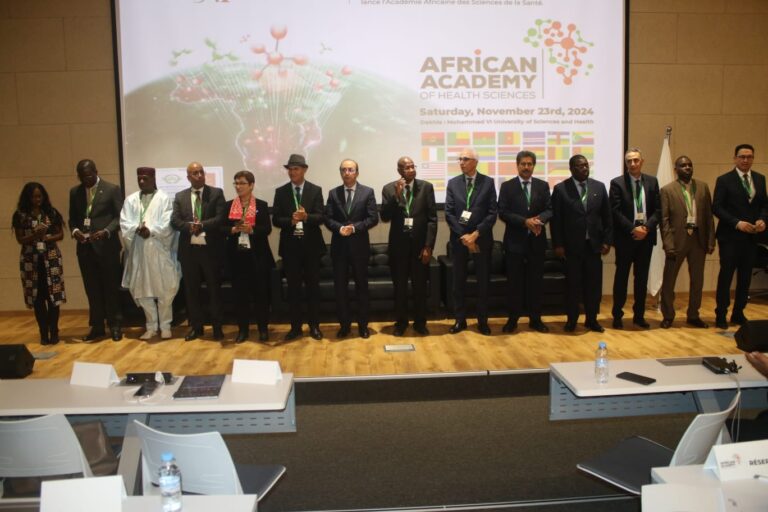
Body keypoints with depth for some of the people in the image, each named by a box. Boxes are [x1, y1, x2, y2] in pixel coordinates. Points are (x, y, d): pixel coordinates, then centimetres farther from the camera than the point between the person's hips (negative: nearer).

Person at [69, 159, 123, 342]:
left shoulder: (112, 189, -3)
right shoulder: (74, 192, 11)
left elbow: (120, 216, -6)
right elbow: (72, 217, 15)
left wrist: (106, 231, -20)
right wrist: (75, 230, -6)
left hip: (107, 246, -4)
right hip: (85, 247, 4)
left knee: (111, 287, 5)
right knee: (92, 289, 9)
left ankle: (115, 326, 15)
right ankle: (97, 327, 17)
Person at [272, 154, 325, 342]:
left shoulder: (315, 190, 1)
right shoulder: (281, 192, 4)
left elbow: (321, 217, -7)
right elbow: (275, 219, -2)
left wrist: (306, 217, -27)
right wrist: (291, 221, -21)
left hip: (311, 244, -1)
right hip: (290, 245, 1)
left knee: (313, 286, 6)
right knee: (293, 288, 7)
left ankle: (314, 326, 17)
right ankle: (296, 326, 17)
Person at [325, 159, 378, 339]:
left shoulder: (367, 192, 1)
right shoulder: (333, 193, 7)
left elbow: (373, 218, -6)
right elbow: (328, 219, 1)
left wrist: (354, 227, -17)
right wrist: (339, 228, -18)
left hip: (359, 245, -2)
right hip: (339, 246, 2)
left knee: (361, 286, 6)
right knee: (340, 287, 5)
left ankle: (363, 325, 16)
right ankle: (344, 324, 17)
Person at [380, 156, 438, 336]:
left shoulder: (426, 187, -1)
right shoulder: (389, 189, 0)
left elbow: (432, 219, -3)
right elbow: (385, 217, -7)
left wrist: (428, 246, -9)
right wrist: (396, 196, -19)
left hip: (420, 244, 0)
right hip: (398, 245, 0)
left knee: (420, 287, 8)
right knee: (400, 287, 9)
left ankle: (420, 322, 22)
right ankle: (401, 322, 22)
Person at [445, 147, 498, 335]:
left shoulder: (488, 182, 1)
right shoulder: (453, 183, 5)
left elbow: (492, 213, -5)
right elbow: (449, 214, -1)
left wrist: (476, 234, -15)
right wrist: (463, 235, -11)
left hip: (482, 239, -1)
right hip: (459, 239, 1)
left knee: (483, 281, 5)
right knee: (458, 282, 6)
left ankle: (483, 321, 17)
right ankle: (460, 320, 17)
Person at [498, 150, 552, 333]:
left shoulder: (543, 186, 8)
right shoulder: (507, 186, 1)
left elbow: (550, 209, 3)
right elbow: (502, 212, -7)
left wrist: (539, 219, -19)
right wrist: (525, 221, -18)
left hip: (536, 240, 2)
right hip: (515, 240, -2)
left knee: (536, 281, 7)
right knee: (514, 282, 3)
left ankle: (536, 319, 16)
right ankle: (512, 319, 12)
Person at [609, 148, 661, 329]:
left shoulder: (652, 181, 7)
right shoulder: (617, 183, -4)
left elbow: (657, 209, 4)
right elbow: (616, 211, -9)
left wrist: (647, 227, -11)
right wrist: (633, 229, -17)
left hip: (646, 236, 3)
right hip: (625, 237, -3)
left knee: (642, 277, 9)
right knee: (621, 276, 4)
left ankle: (639, 315, 18)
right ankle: (617, 315, 12)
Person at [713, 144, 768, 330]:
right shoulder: (724, 180, -5)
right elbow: (716, 208, -10)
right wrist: (737, 223, -18)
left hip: (752, 236, 5)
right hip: (731, 236, -5)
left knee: (745, 277, 10)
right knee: (726, 275, 0)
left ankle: (738, 313, 20)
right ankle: (721, 315, 9)